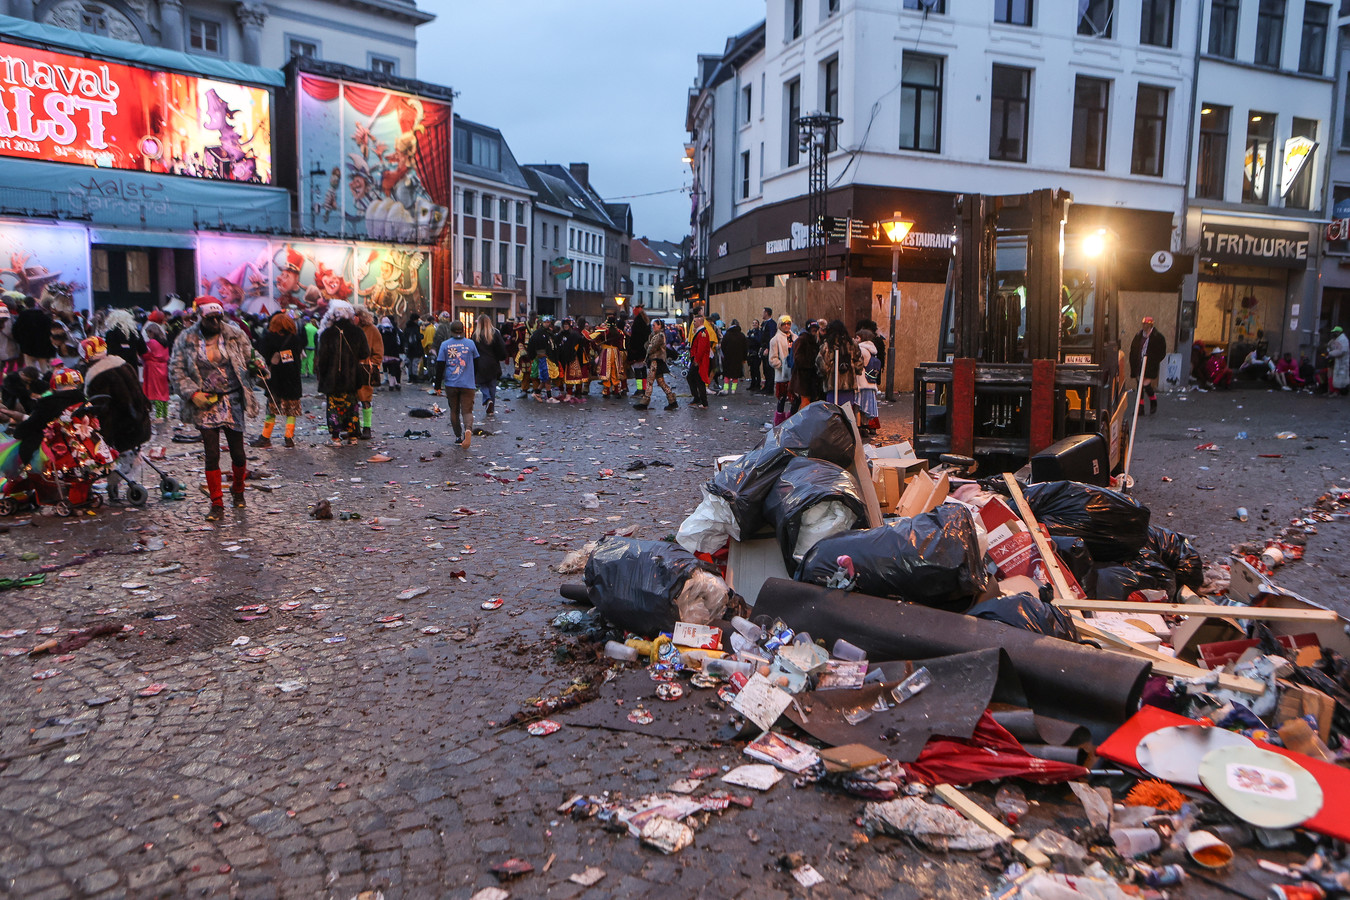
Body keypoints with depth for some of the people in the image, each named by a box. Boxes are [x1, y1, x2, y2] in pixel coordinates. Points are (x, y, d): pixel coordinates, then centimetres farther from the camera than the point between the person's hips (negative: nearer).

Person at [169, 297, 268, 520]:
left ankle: (238, 490, 33)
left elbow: (249, 355, 7)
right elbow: (176, 370, 2)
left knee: (238, 453, 5)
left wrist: (257, 364, -18)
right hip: (205, 404, -1)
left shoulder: (235, 334, 0)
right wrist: (192, 393, -11)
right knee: (212, 456, -3)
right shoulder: (186, 339, -1)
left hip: (233, 402, 1)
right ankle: (216, 504, 9)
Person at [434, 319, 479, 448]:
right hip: (467, 384, -1)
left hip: (451, 384, 1)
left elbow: (440, 366, 0)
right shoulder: (470, 344, 2)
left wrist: (438, 384, 7)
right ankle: (468, 429, -30)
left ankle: (458, 436, 18)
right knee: (467, 411, -2)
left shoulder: (445, 345, 1)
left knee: (454, 411, 15)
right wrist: (475, 379, 29)